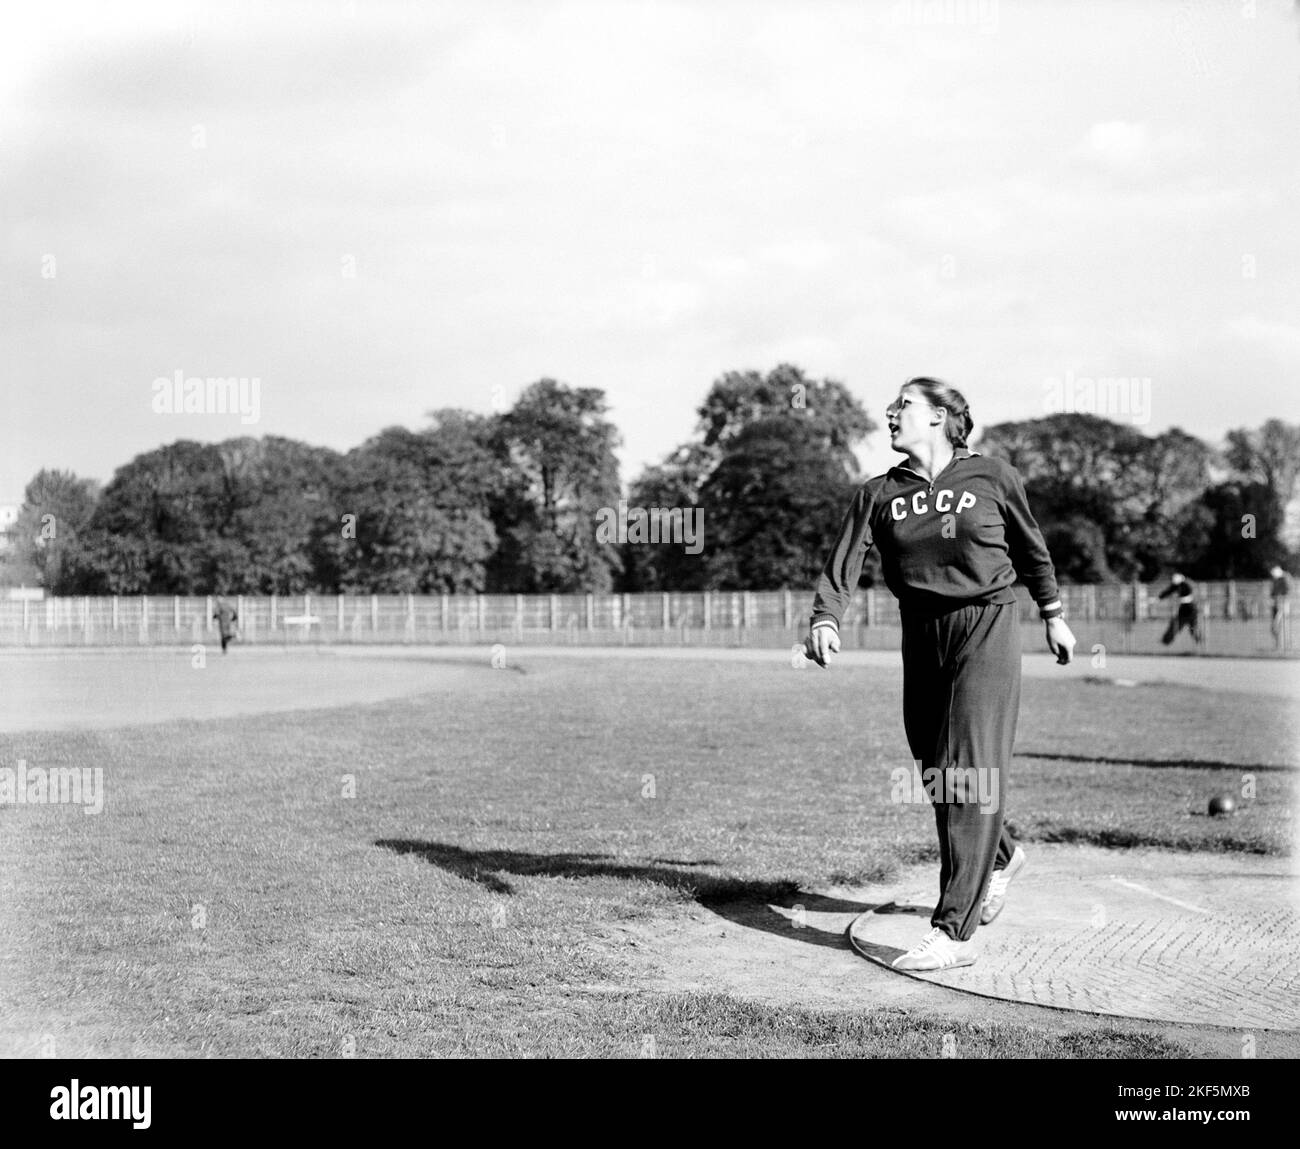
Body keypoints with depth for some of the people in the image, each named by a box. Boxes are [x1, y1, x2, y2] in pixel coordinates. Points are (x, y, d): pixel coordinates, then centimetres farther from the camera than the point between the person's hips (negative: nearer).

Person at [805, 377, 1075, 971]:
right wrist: (825, 618, -23)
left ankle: (953, 933, -16)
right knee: (937, 774, 12)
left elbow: (1030, 548, 13)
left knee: (970, 775, -13)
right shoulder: (878, 494, 5)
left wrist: (1052, 614, 19)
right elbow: (842, 564, -6)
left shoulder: (993, 477, -1)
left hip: (986, 630, -4)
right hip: (921, 639, 4)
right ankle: (999, 857, 44)